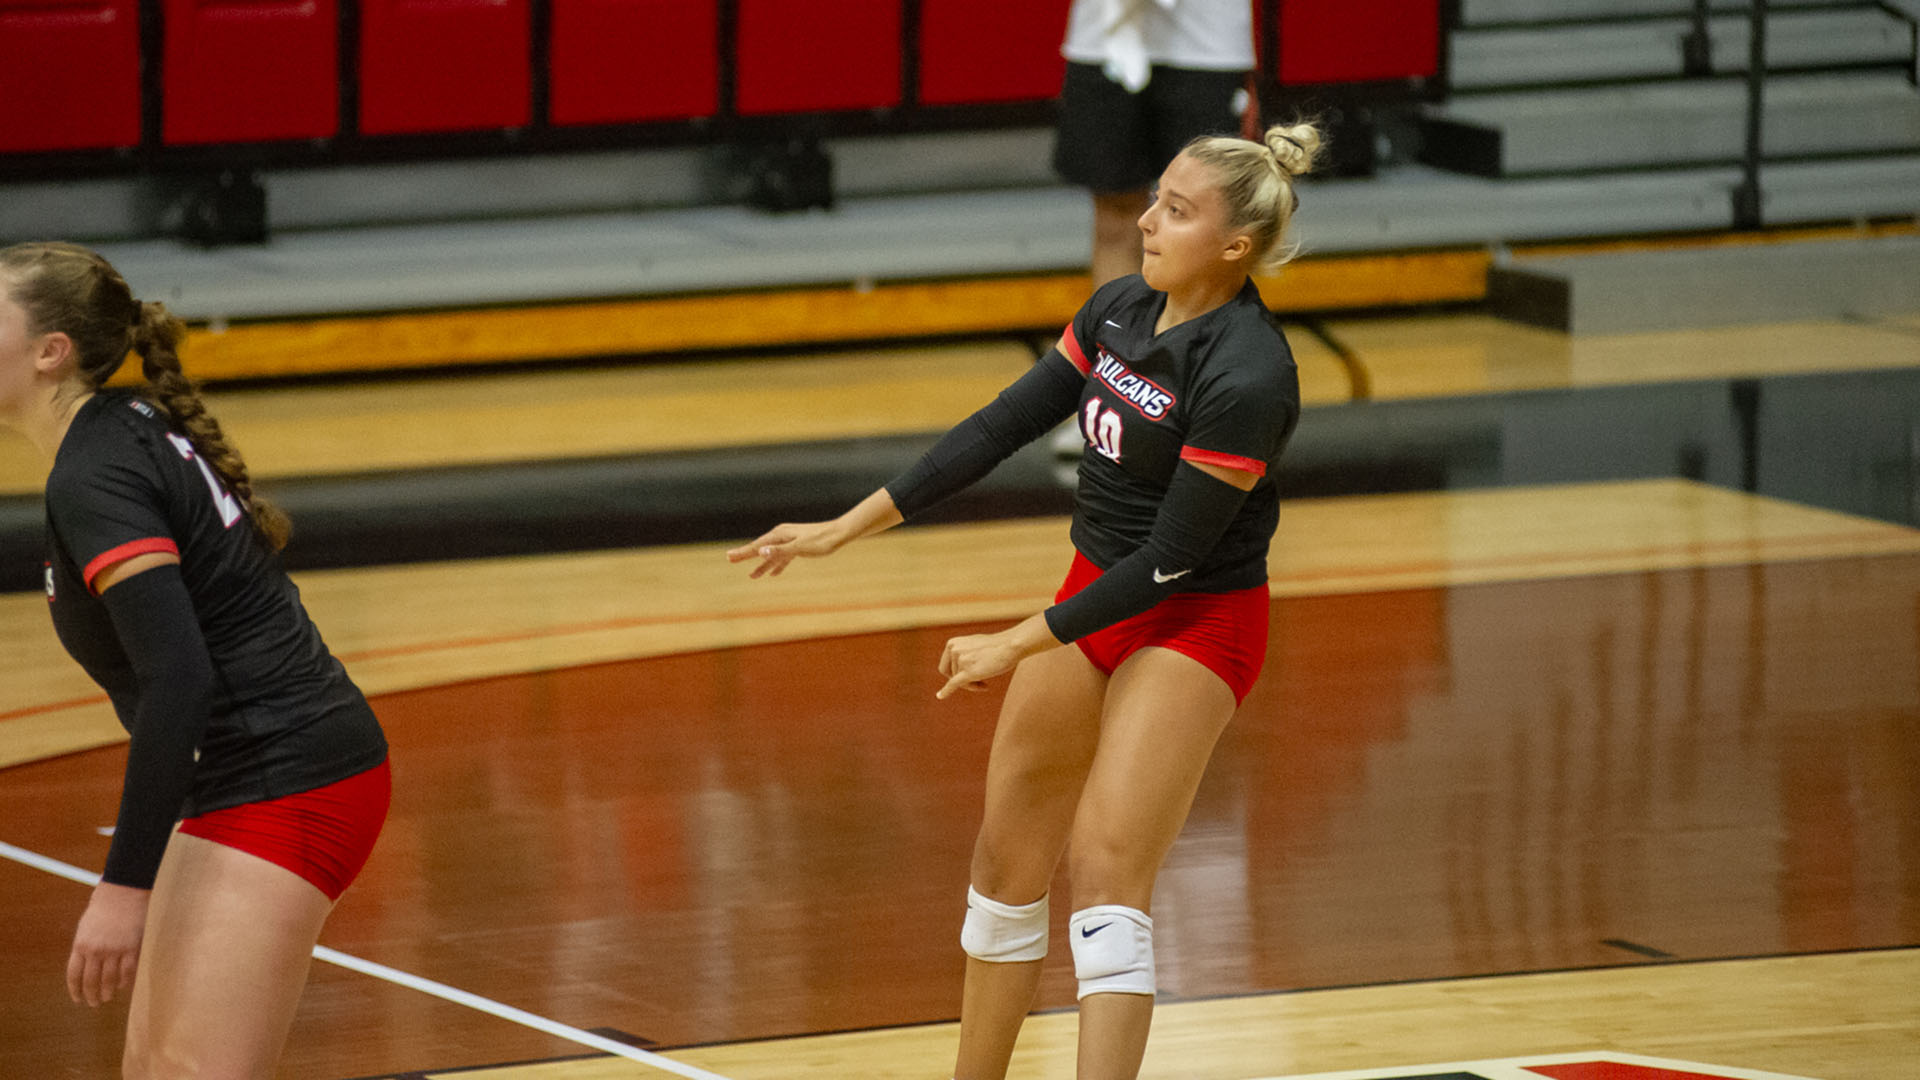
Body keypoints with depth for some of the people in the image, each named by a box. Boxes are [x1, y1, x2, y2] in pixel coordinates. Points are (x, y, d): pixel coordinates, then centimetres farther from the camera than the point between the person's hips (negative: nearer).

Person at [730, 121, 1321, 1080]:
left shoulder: (1246, 378, -26)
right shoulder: (1119, 310, -1)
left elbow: (1171, 557, -23)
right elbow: (1004, 425, 6)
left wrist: (1016, 645, -18)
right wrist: (845, 529, 4)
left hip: (1193, 625, -8)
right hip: (1094, 598, 8)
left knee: (1107, 868, -19)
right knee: (1007, 860, 12)